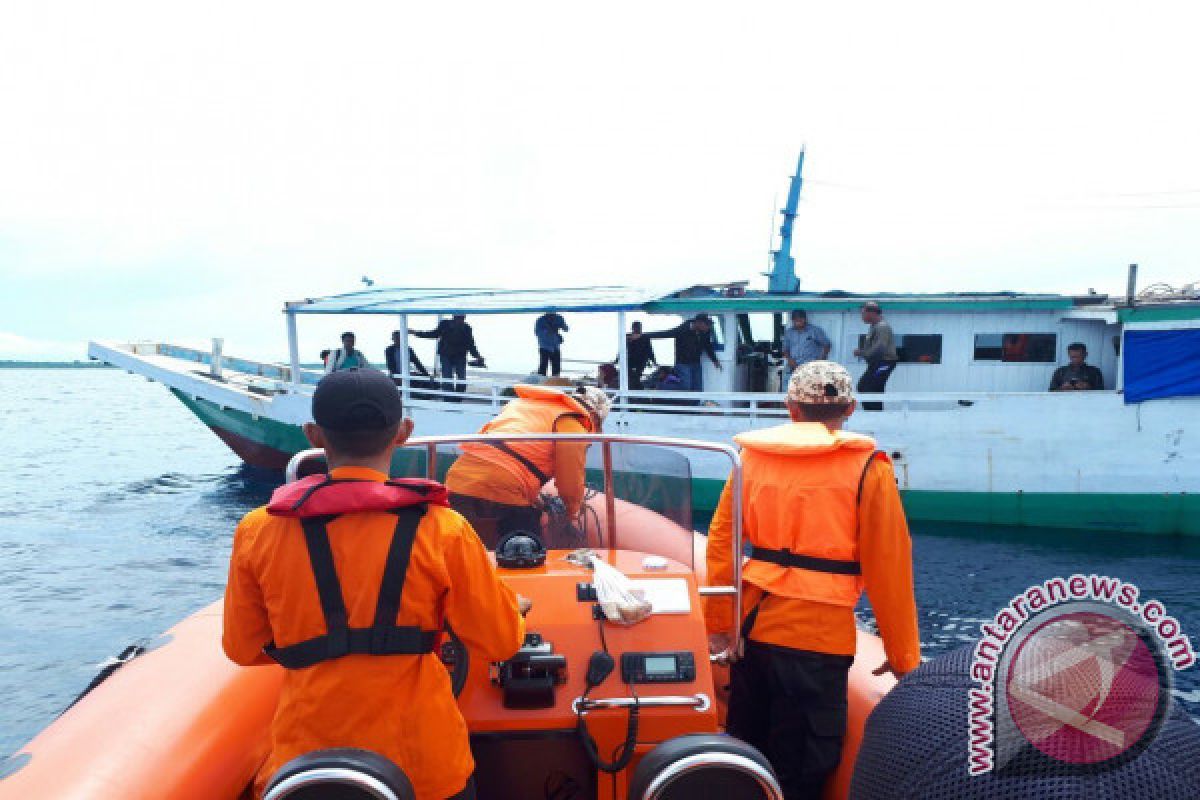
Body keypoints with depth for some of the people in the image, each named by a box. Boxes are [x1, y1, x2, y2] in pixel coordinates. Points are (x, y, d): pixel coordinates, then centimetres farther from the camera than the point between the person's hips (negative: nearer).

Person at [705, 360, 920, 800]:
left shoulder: (753, 455, 3)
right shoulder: (867, 467, -6)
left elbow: (721, 540, 0)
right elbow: (888, 568, -6)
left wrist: (720, 621, 5)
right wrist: (903, 656, 3)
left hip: (753, 623, 4)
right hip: (818, 633, -4)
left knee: (746, 750, 20)